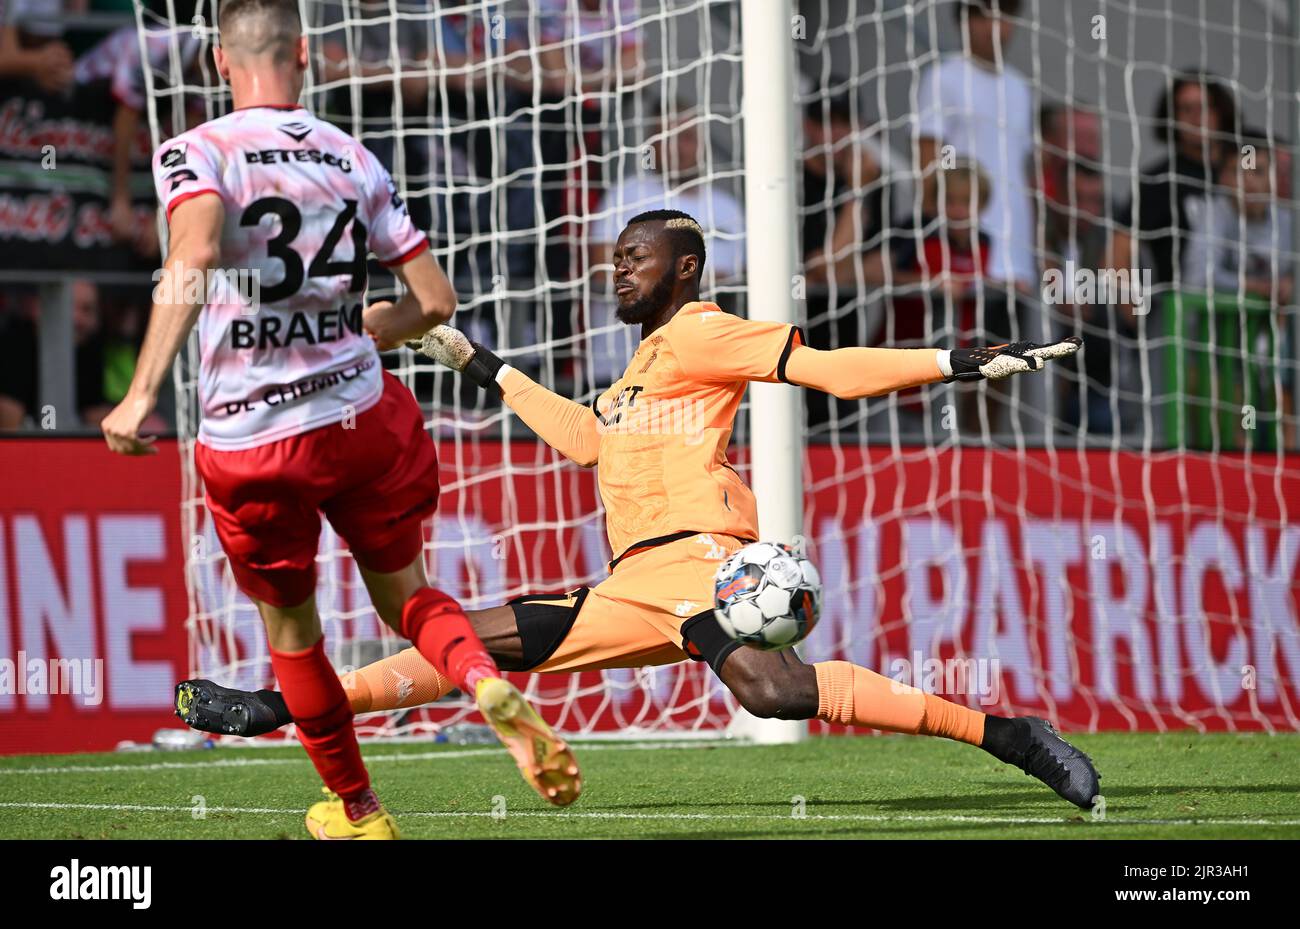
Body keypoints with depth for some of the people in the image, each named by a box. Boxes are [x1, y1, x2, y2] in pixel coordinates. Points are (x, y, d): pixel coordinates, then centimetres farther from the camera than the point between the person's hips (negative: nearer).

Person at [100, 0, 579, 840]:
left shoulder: (195, 154, -7)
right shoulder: (352, 158, 5)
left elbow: (195, 253, -29)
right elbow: (436, 302, 5)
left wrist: (142, 394, -30)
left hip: (249, 440, -2)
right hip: (360, 417, 2)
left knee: (290, 628, 19)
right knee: (404, 595, 19)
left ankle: (357, 811, 31)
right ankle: (490, 686, -13)